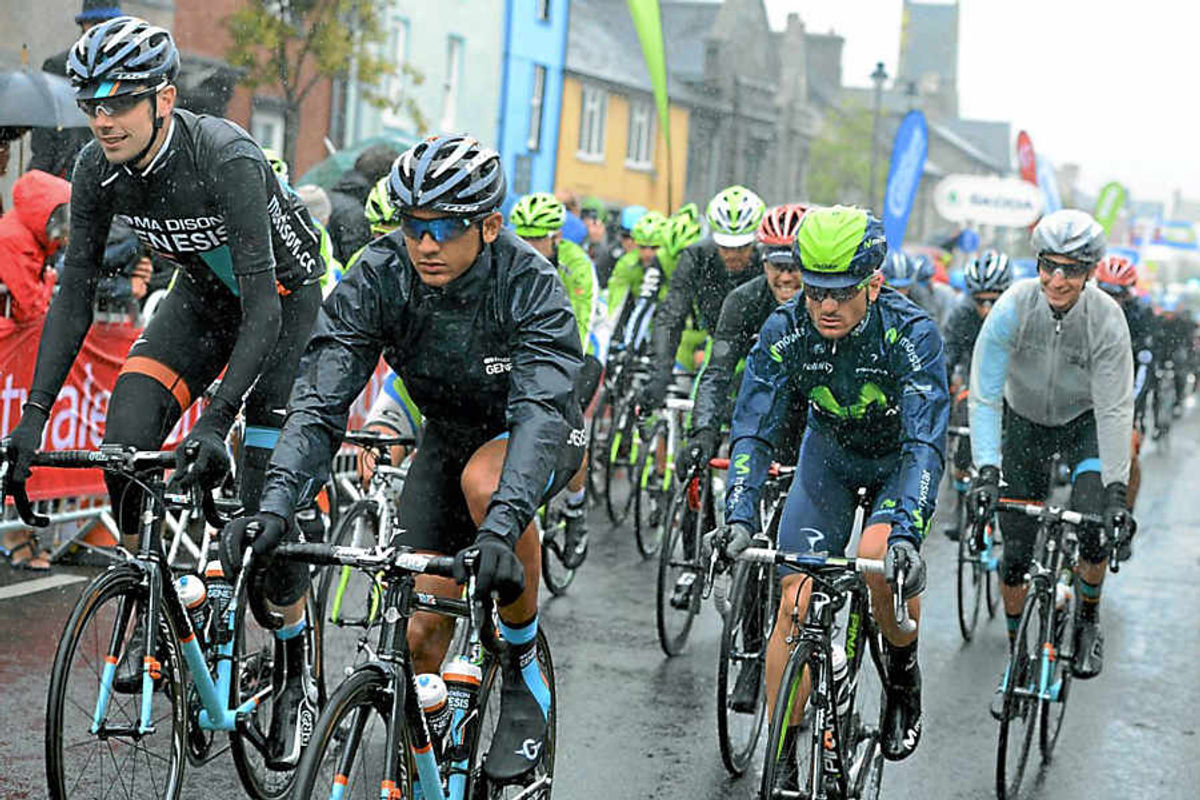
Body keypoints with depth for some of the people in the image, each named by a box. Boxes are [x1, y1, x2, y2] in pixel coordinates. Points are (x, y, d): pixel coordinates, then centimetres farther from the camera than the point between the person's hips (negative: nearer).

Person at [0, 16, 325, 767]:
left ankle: (294, 680, 5)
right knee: (124, 444, -19)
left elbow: (262, 303, -37)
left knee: (267, 499, -11)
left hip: (282, 299, -5)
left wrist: (216, 421, -45)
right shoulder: (98, 168, -18)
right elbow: (76, 293, -12)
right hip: (203, 295, 5)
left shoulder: (227, 159, -35)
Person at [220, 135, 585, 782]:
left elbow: (539, 413, -43)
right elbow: (321, 399, -29)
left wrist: (500, 528, -58)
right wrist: (277, 504, -45)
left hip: (540, 435, -3)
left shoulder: (528, 285, -31)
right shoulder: (377, 278, -23)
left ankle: (524, 675, -18)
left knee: (485, 480, -38)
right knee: (422, 633, -5)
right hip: (447, 434, 4)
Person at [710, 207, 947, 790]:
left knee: (880, 556, -31)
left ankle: (903, 675, 0)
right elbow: (753, 431, -25)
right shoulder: (785, 332, -24)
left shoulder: (911, 334, -32)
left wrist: (906, 533, -52)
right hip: (830, 453, 2)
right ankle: (782, 766, 1)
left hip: (901, 461, -2)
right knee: (795, 601, -9)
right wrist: (740, 516, -41)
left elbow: (926, 444, -38)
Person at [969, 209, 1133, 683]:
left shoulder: (1107, 320, -26)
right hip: (1025, 423, 1)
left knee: (1093, 528, -22)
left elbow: (1115, 410, -25)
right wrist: (986, 473, -36)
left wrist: (1116, 490, -33)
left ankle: (1088, 623, 7)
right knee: (1016, 551, -3)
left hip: (1085, 422, 0)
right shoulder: (1014, 308, -26)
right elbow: (984, 395, -26)